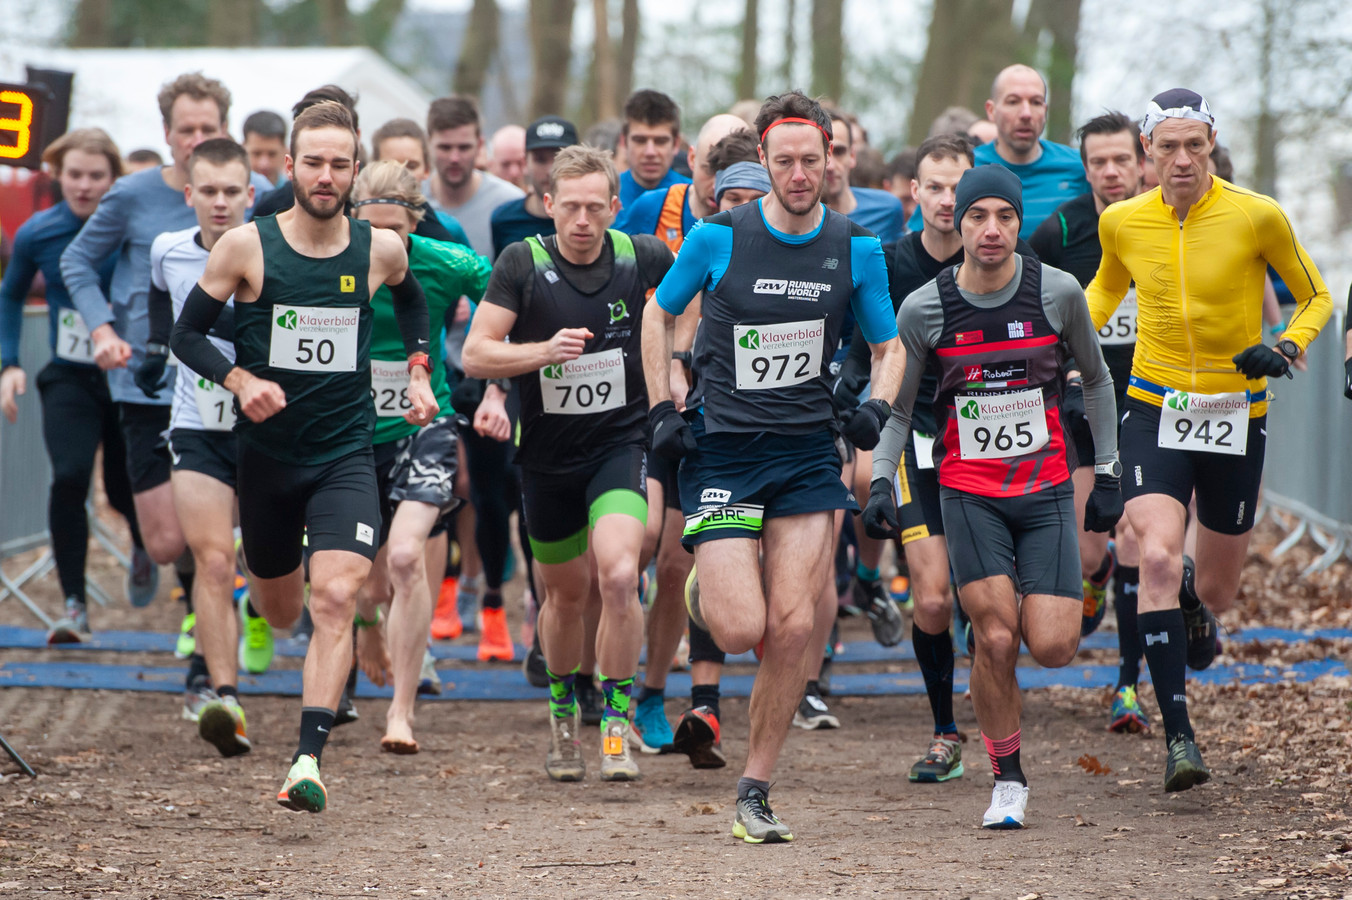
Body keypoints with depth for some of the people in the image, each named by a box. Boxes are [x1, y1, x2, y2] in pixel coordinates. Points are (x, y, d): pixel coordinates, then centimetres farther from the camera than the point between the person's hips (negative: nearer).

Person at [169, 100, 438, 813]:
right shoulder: (246, 246, -8)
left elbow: (411, 301, 23)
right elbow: (187, 333, -1)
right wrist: (239, 380, -18)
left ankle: (308, 761, -24)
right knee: (280, 613, 16)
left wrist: (418, 370, 11)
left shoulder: (380, 248, -1)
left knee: (336, 599, -20)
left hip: (346, 455, 0)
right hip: (266, 452, 0)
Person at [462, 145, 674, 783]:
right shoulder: (523, 264, -11)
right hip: (547, 452, 1)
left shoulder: (641, 258, -8)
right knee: (565, 591, 14)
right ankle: (563, 710, 40)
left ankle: (616, 719, -10)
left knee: (619, 574, -22)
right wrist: (544, 351, -29)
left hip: (620, 442, -1)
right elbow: (475, 355, -14)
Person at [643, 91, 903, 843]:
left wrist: (878, 405, -7)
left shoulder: (857, 249, 1)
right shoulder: (718, 238, -6)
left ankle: (756, 789, 7)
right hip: (721, 450, -2)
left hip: (808, 454, 2)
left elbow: (889, 344, 13)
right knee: (742, 629, -13)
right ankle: (703, 593, 26)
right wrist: (663, 408, 1)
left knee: (794, 627, -7)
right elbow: (660, 313, 10)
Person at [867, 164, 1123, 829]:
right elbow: (897, 407, 8)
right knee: (996, 640, -13)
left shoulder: (1058, 292, -4)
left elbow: (1096, 379, 12)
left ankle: (1038, 605, 28)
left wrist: (1106, 473, 11)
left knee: (1053, 646, -10)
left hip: (1048, 491, 1)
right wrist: (880, 481, -6)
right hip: (968, 493, -1)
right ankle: (1008, 779, 7)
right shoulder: (923, 310, -5)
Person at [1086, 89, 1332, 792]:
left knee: (1217, 589, 10)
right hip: (1154, 410, 0)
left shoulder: (1256, 217, -10)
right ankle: (1177, 735, -17)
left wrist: (1287, 349, -15)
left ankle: (1193, 602, 51)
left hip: (1237, 415, 0)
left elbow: (1316, 297, 3)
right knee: (1158, 557, -22)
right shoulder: (1121, 223, -1)